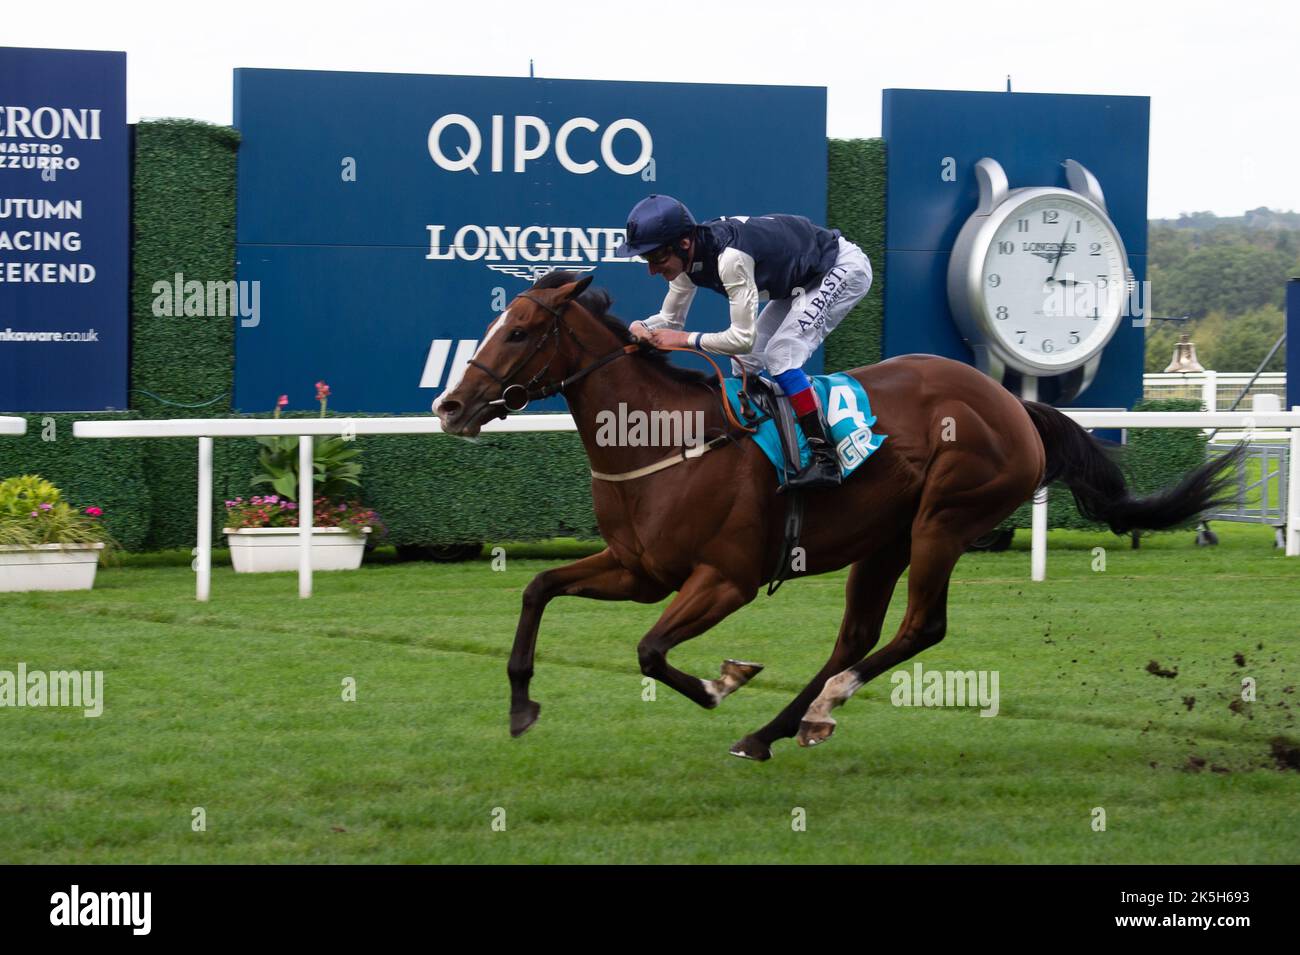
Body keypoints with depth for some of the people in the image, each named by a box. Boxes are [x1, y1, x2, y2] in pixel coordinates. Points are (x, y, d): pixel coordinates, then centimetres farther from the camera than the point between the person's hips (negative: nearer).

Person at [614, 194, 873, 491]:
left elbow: (742, 338, -35)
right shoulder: (687, 254, -10)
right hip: (805, 278, 9)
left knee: (780, 355, -21)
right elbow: (670, 319, 3)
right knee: (746, 361, 6)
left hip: (844, 268, -9)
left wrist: (685, 339, -30)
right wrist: (642, 328, -19)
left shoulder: (730, 258, -38)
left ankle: (824, 460, -23)